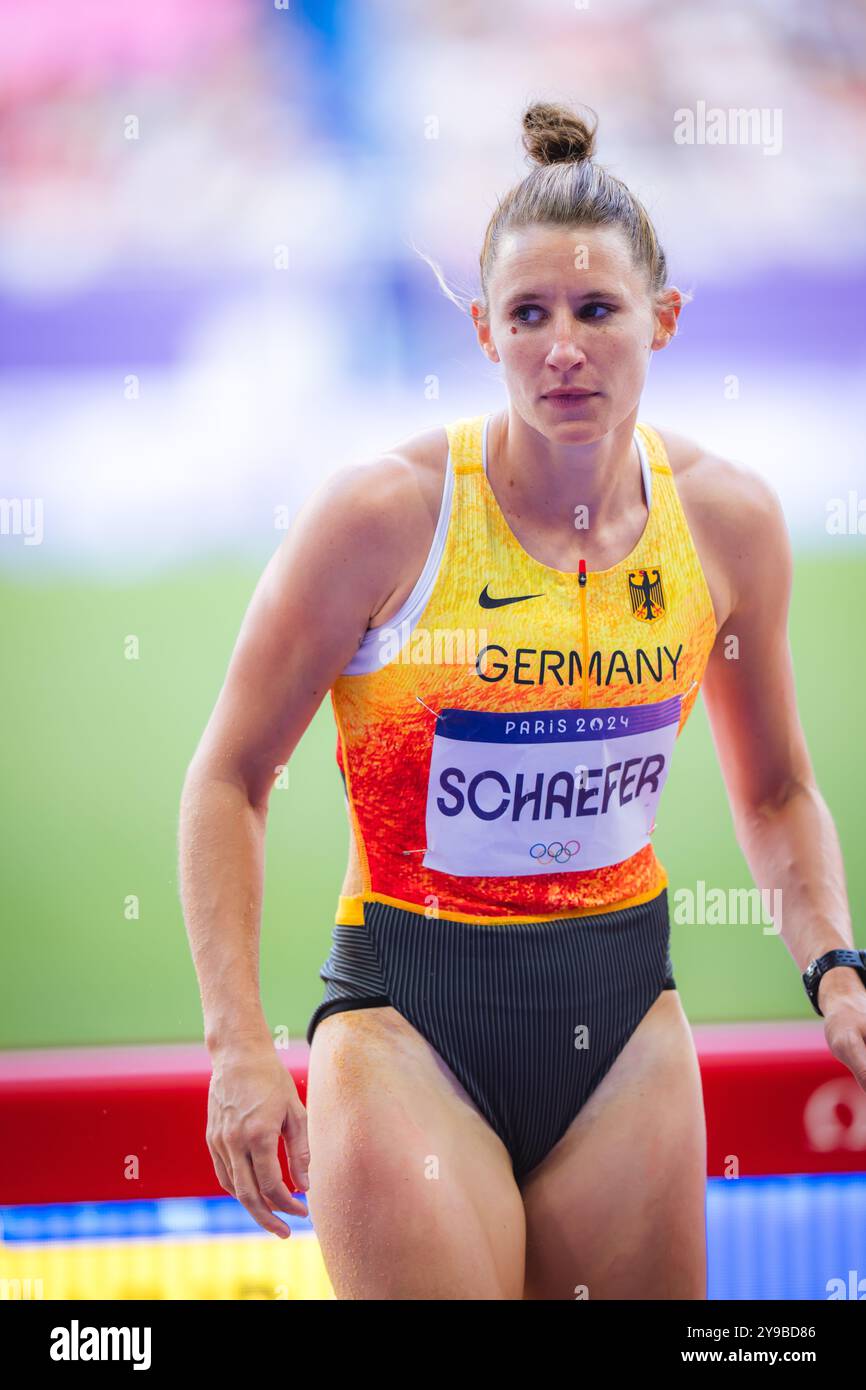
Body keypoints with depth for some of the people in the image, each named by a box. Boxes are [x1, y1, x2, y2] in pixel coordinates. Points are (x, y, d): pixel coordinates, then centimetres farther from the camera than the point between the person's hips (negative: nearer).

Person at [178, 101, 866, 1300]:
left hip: (624, 1019, 4)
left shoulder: (729, 520, -1)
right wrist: (239, 1043, -13)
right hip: (407, 1020, -4)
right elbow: (230, 777, -6)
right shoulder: (385, 515, -13)